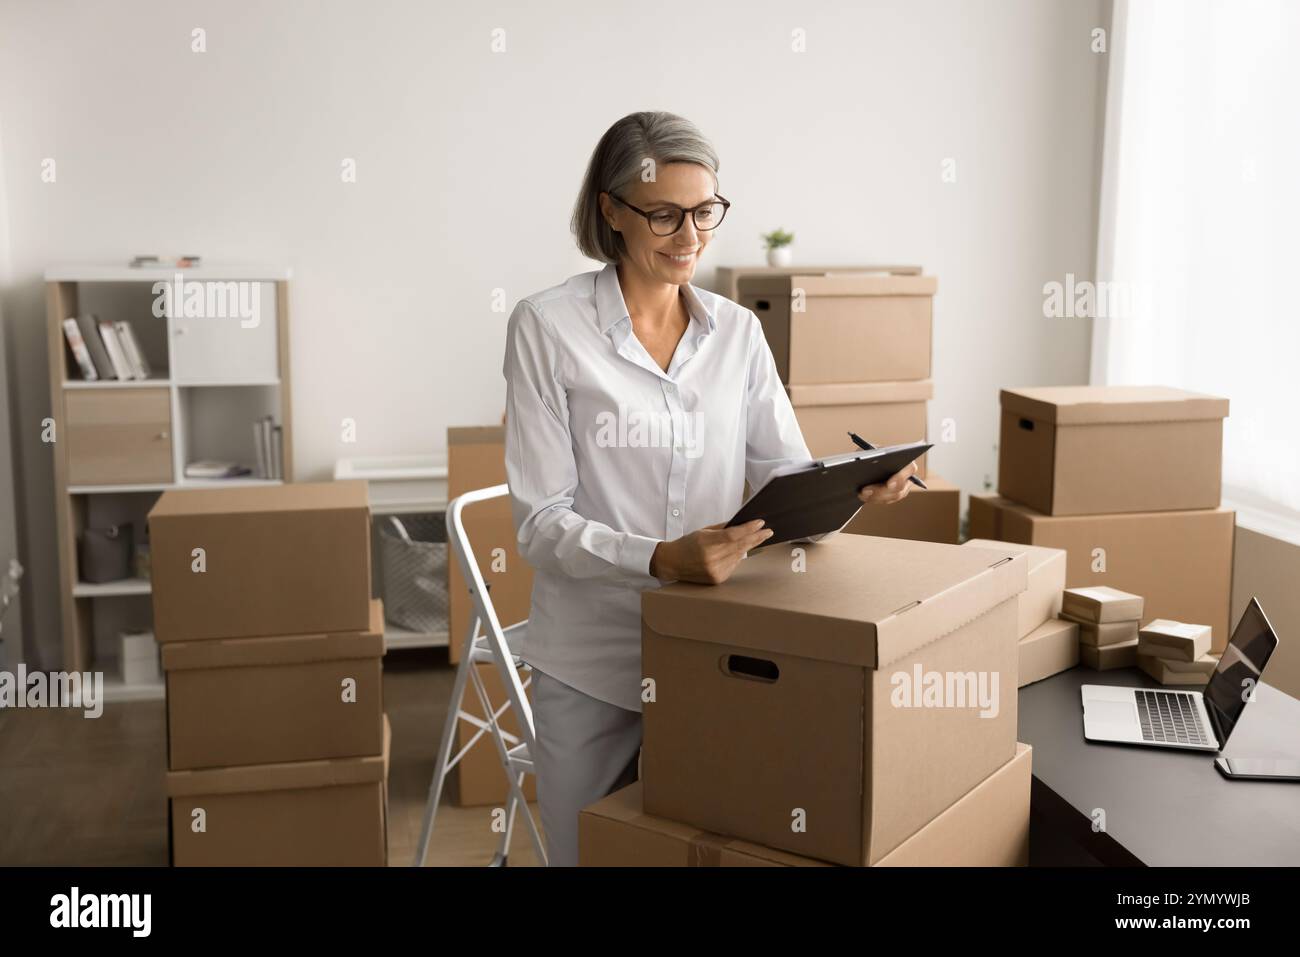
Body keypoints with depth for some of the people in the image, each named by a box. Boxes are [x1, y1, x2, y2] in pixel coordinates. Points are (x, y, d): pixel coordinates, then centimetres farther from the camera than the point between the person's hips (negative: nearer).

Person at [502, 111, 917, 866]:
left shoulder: (738, 331, 3)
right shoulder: (548, 327, -10)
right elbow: (541, 522, -14)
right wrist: (660, 560, -29)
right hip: (594, 662, -3)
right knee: (589, 852, 13)